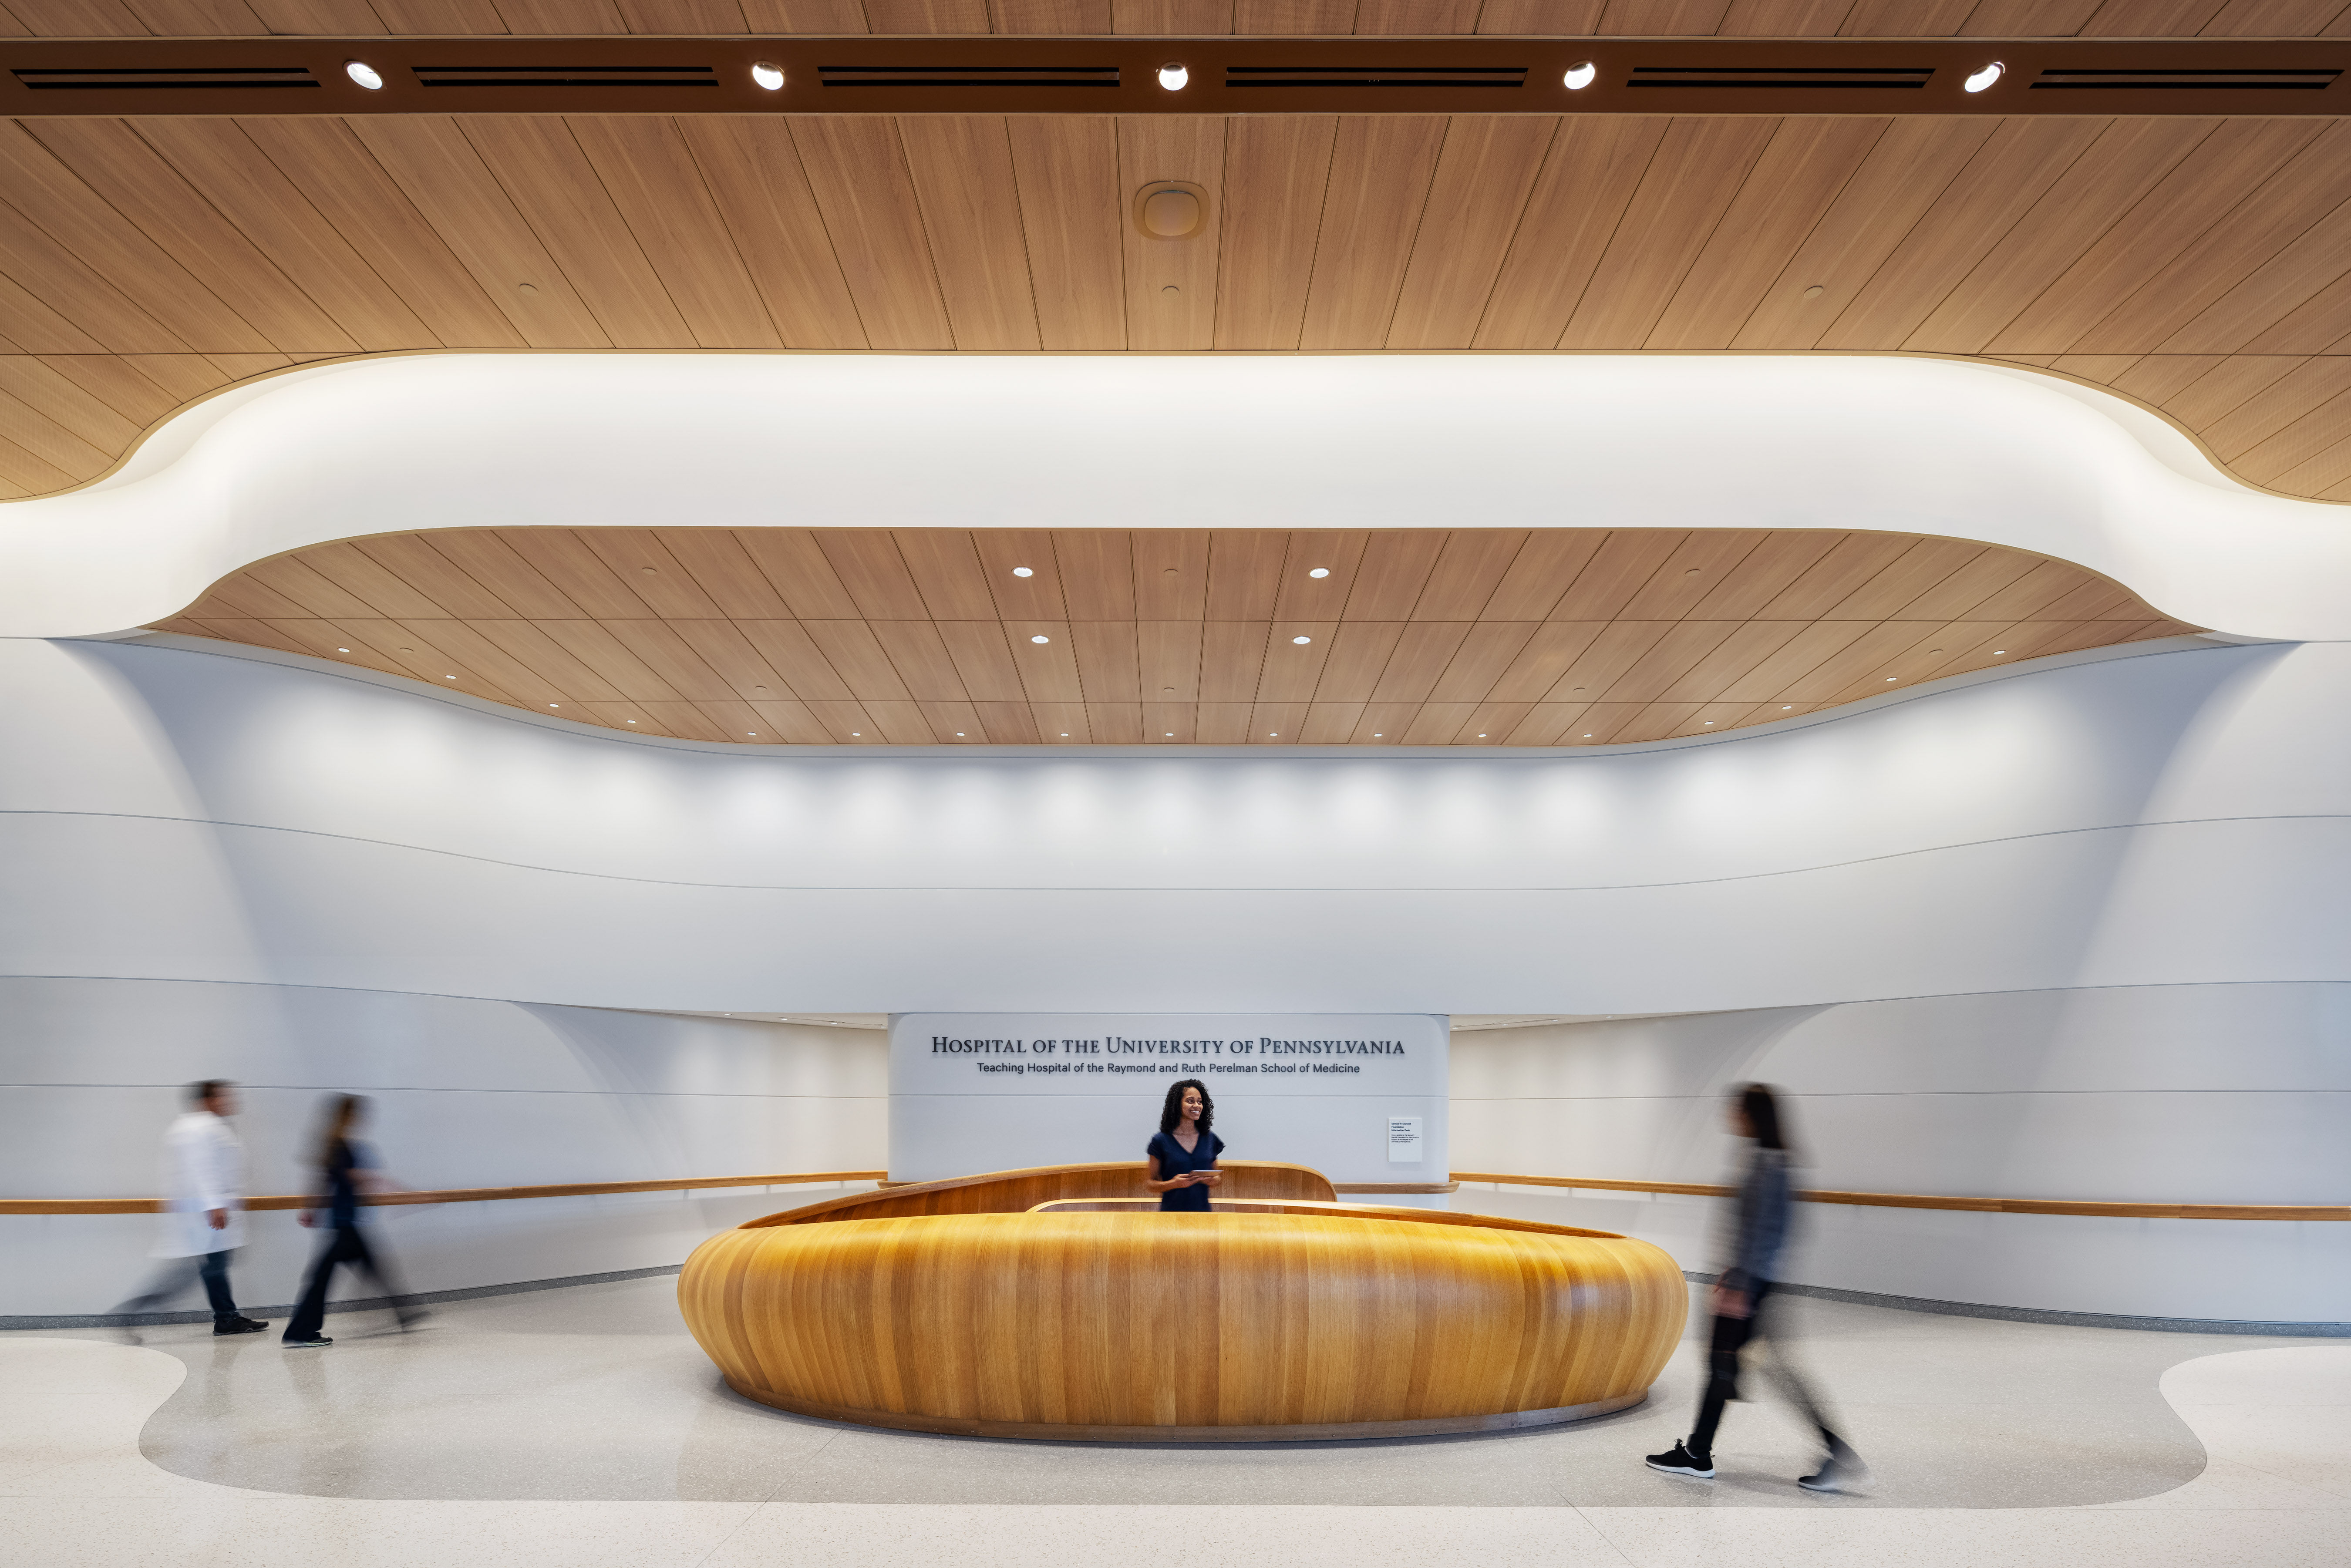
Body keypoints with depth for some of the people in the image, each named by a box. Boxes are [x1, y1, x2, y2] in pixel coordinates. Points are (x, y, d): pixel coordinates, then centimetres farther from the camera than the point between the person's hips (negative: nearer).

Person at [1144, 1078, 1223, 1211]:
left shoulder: (1210, 1139, 7)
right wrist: (1173, 1184, -17)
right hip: (1172, 1212, -2)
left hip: (1202, 1211, 3)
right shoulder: (1161, 1141, -3)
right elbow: (1151, 1183, -1)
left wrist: (1215, 1180, -3)